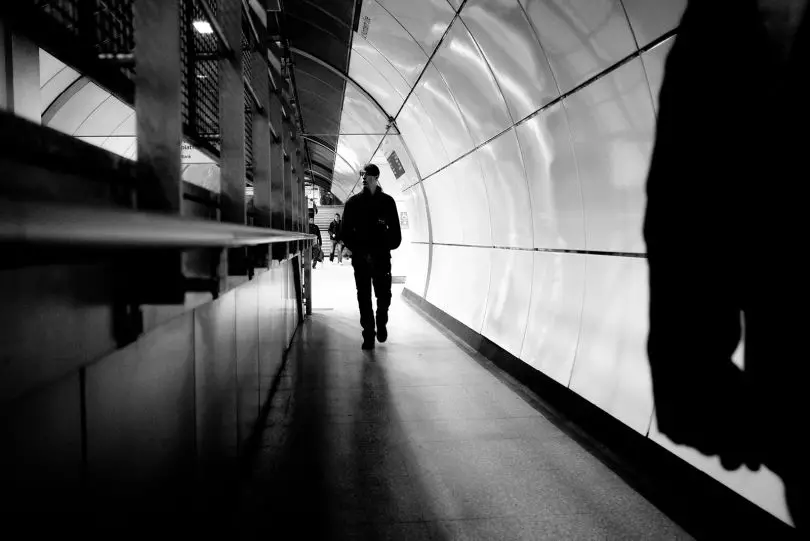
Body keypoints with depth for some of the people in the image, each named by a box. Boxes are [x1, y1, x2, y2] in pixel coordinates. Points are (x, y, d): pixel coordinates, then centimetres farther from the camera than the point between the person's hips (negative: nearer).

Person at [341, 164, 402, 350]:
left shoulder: (387, 201, 4)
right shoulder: (353, 202, 5)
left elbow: (395, 230, 4)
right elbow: (346, 232, 2)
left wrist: (387, 247, -11)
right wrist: (360, 252, -8)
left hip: (382, 257, 0)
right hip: (360, 258, 0)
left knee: (384, 295, -1)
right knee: (364, 297, 2)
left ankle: (381, 322, 28)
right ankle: (368, 334, 12)